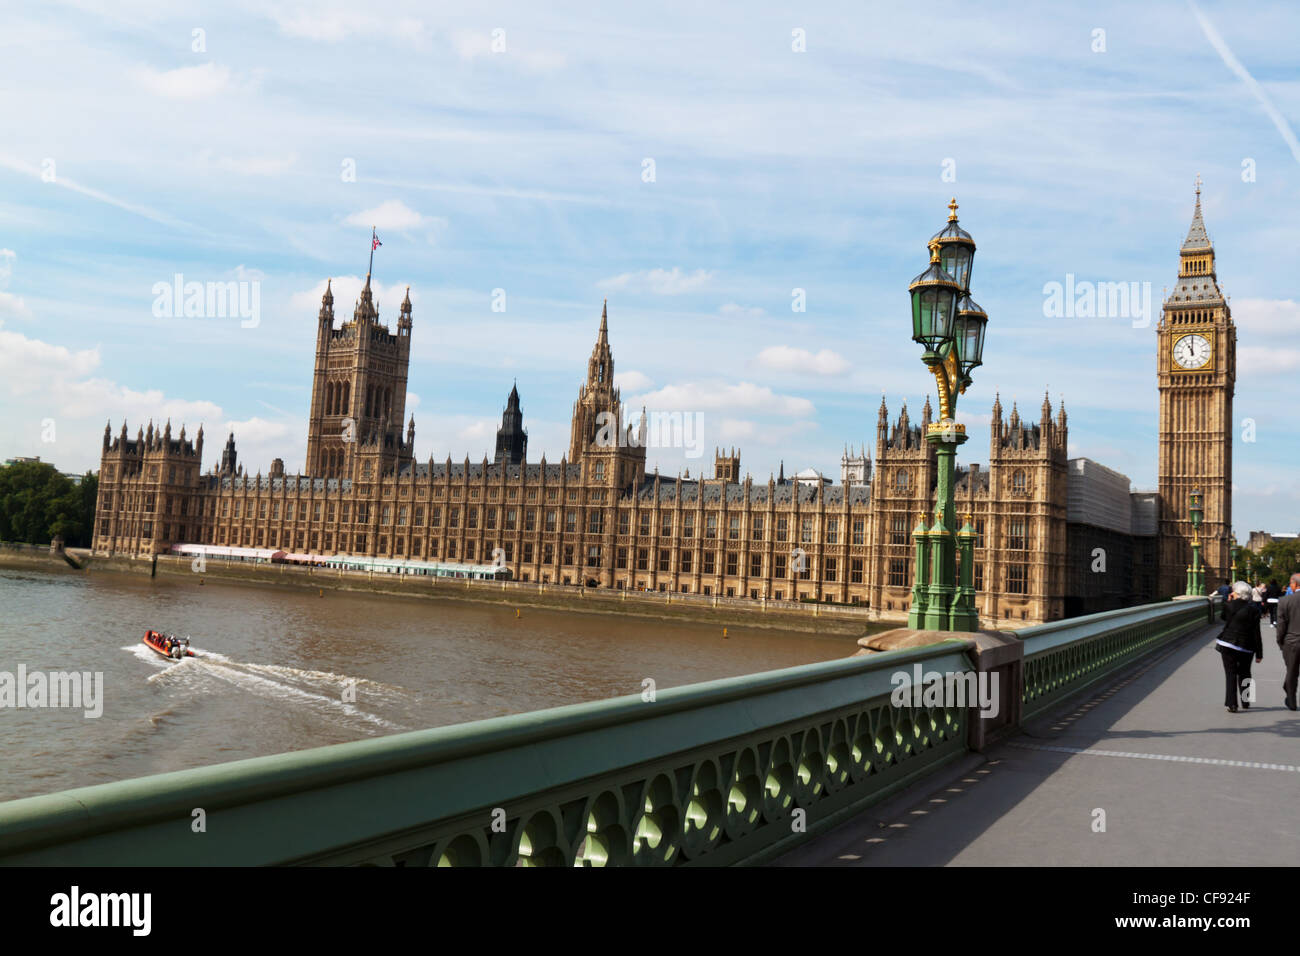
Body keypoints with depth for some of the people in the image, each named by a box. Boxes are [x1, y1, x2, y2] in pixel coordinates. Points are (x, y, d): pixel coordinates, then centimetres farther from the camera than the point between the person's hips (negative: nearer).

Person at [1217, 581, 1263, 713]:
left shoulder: (1229, 605, -6)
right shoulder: (1253, 608, -7)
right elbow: (1256, 633, -5)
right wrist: (1259, 653, 0)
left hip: (1227, 644, -1)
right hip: (1246, 647, 1)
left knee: (1230, 674, 3)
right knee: (1244, 673, 19)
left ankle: (1231, 704, -3)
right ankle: (1245, 702, 28)